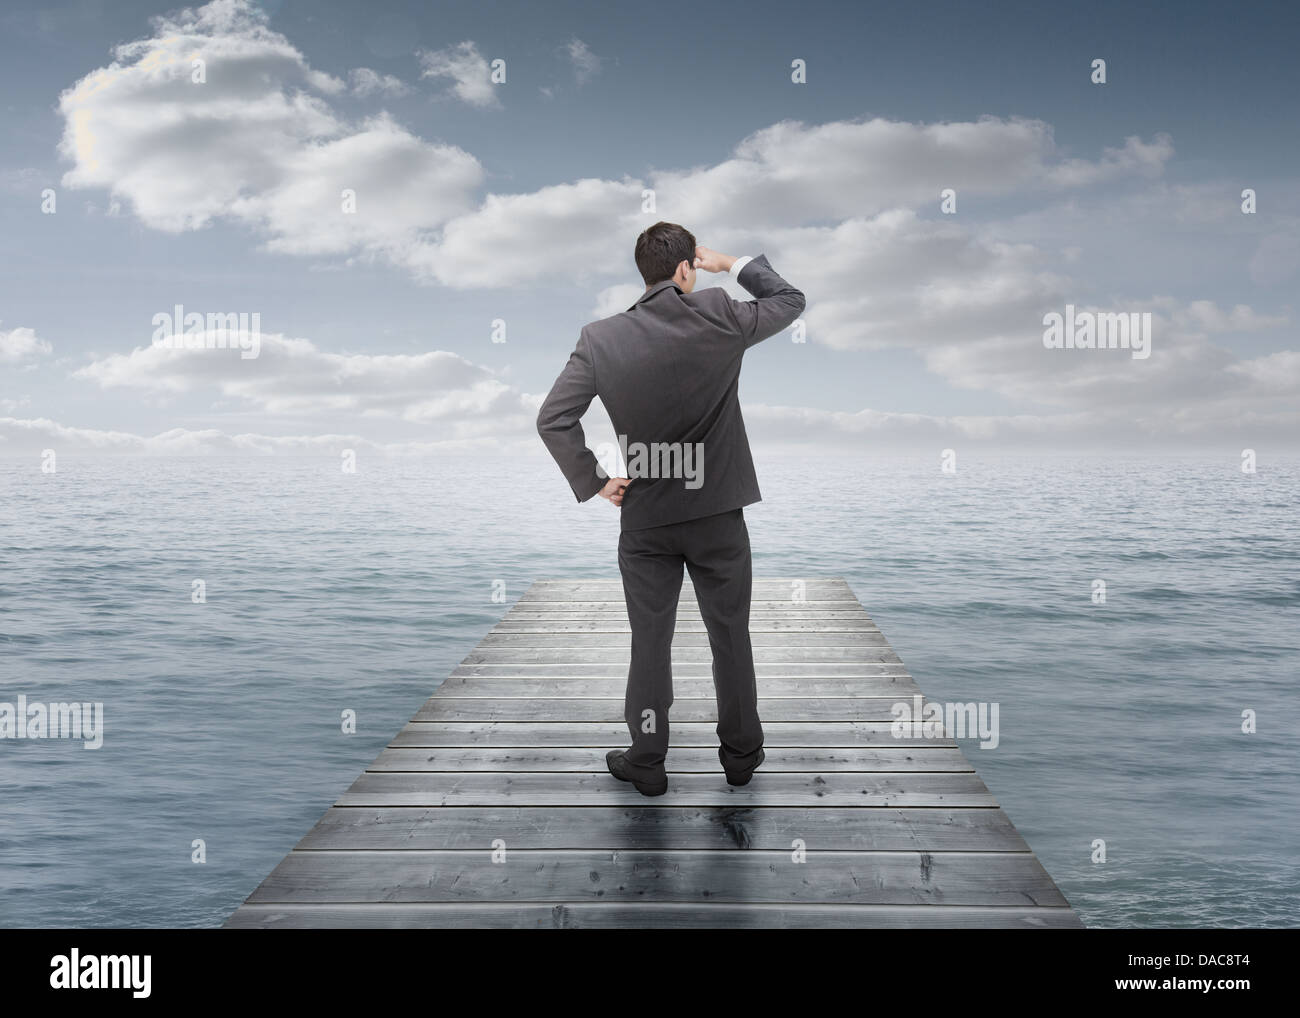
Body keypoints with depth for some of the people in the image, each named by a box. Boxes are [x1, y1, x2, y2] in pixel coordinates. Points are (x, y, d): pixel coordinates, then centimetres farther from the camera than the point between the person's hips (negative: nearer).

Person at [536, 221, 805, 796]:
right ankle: (741, 753, 26)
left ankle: (646, 763, 21)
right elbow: (790, 301, 7)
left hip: (644, 519, 1)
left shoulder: (601, 339, -7)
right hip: (718, 514, -1)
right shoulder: (718, 317, -10)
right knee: (731, 636, 13)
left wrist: (592, 482, -1)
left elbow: (552, 420, -9)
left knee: (650, 644, 11)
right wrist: (734, 265, 14)